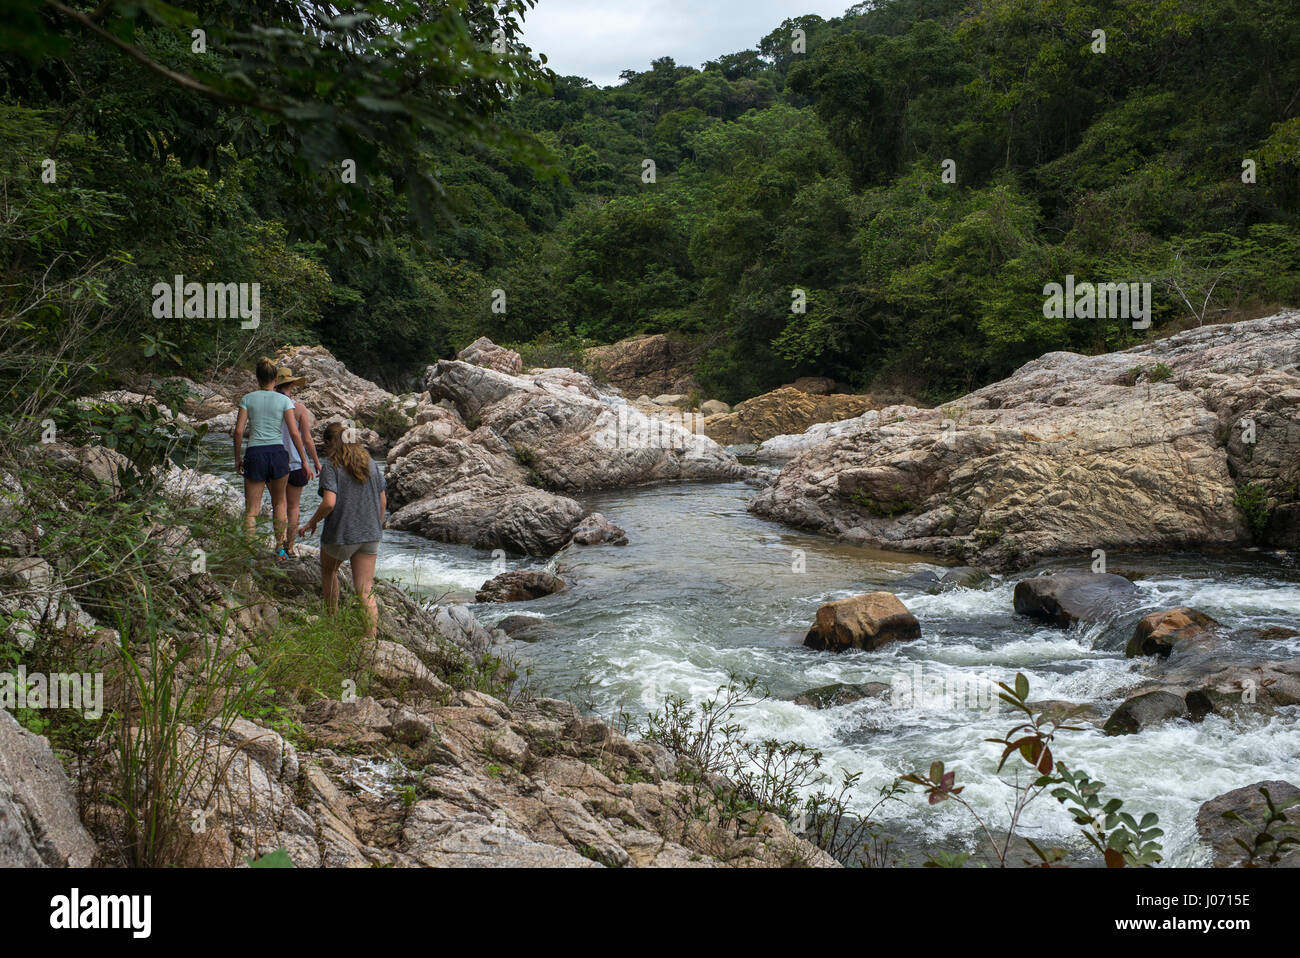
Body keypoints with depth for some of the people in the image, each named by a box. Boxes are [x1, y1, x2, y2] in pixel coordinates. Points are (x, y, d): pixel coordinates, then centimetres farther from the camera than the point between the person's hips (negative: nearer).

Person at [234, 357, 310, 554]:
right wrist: (304, 461, 1)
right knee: (279, 503, 20)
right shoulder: (284, 400, 0)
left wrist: (237, 458, 9)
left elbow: (238, 430, -2)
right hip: (278, 454, 0)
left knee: (252, 508, 4)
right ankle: (280, 547, 23)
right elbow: (294, 433, -4)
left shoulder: (248, 399, 3)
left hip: (255, 454, 0)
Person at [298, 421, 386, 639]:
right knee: (365, 591, 3)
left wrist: (311, 523, -5)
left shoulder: (331, 466, -10)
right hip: (369, 534, 4)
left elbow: (329, 503, -21)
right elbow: (383, 501, 9)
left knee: (329, 572, 27)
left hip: (340, 533, -4)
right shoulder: (370, 463, 6)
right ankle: (370, 637, -3)